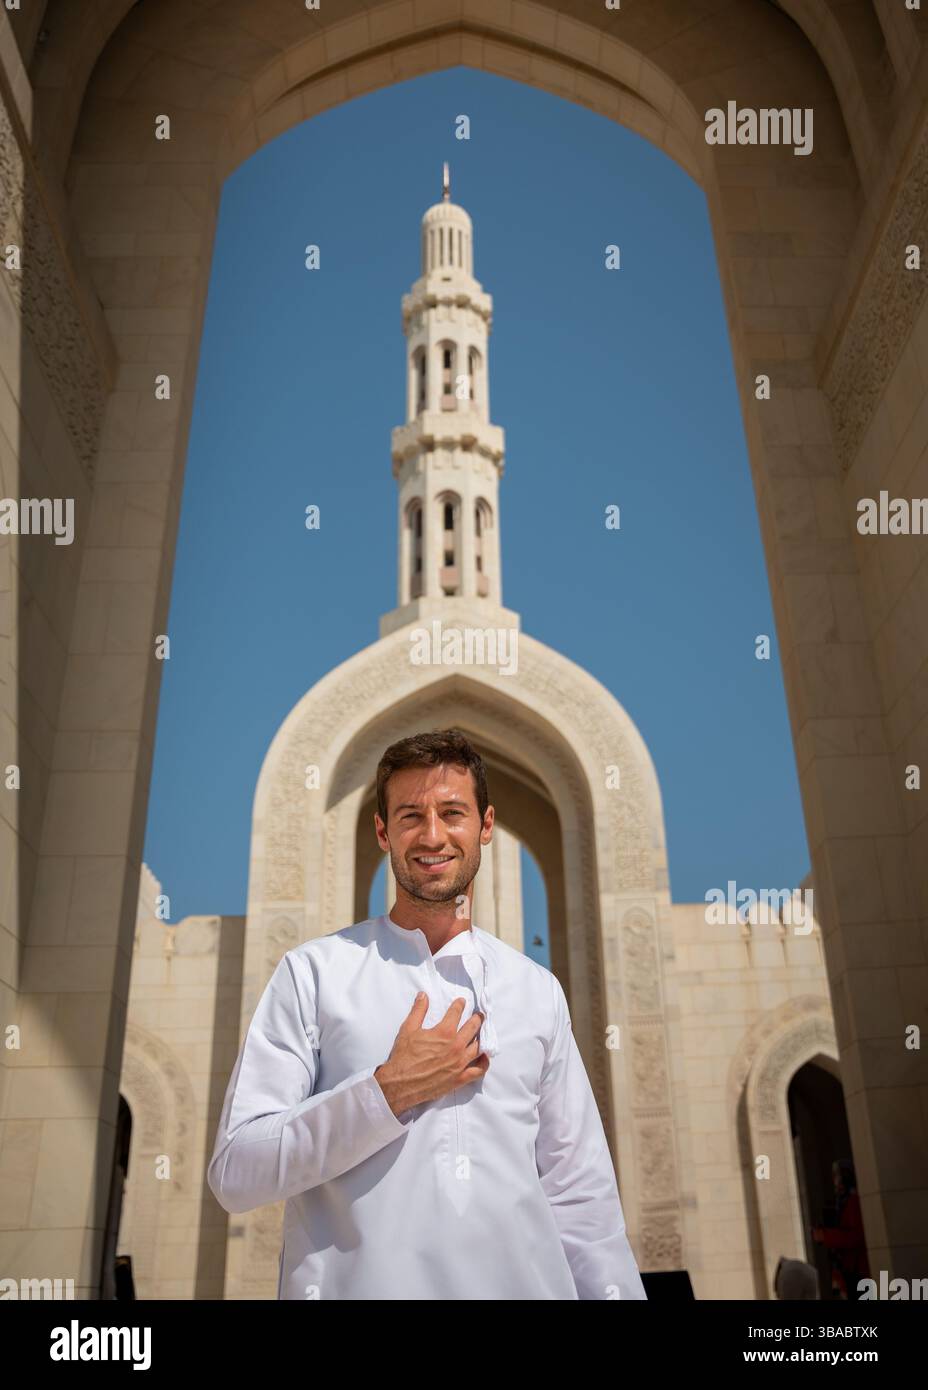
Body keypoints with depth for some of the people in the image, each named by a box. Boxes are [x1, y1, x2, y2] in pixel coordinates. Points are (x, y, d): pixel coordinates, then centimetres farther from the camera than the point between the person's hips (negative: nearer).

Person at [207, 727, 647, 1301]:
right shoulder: (313, 972, -6)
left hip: (525, 1282, 3)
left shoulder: (538, 990, 3)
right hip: (357, 1282, -2)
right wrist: (390, 1090, -19)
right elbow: (234, 1173, -10)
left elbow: (579, 1193, 6)